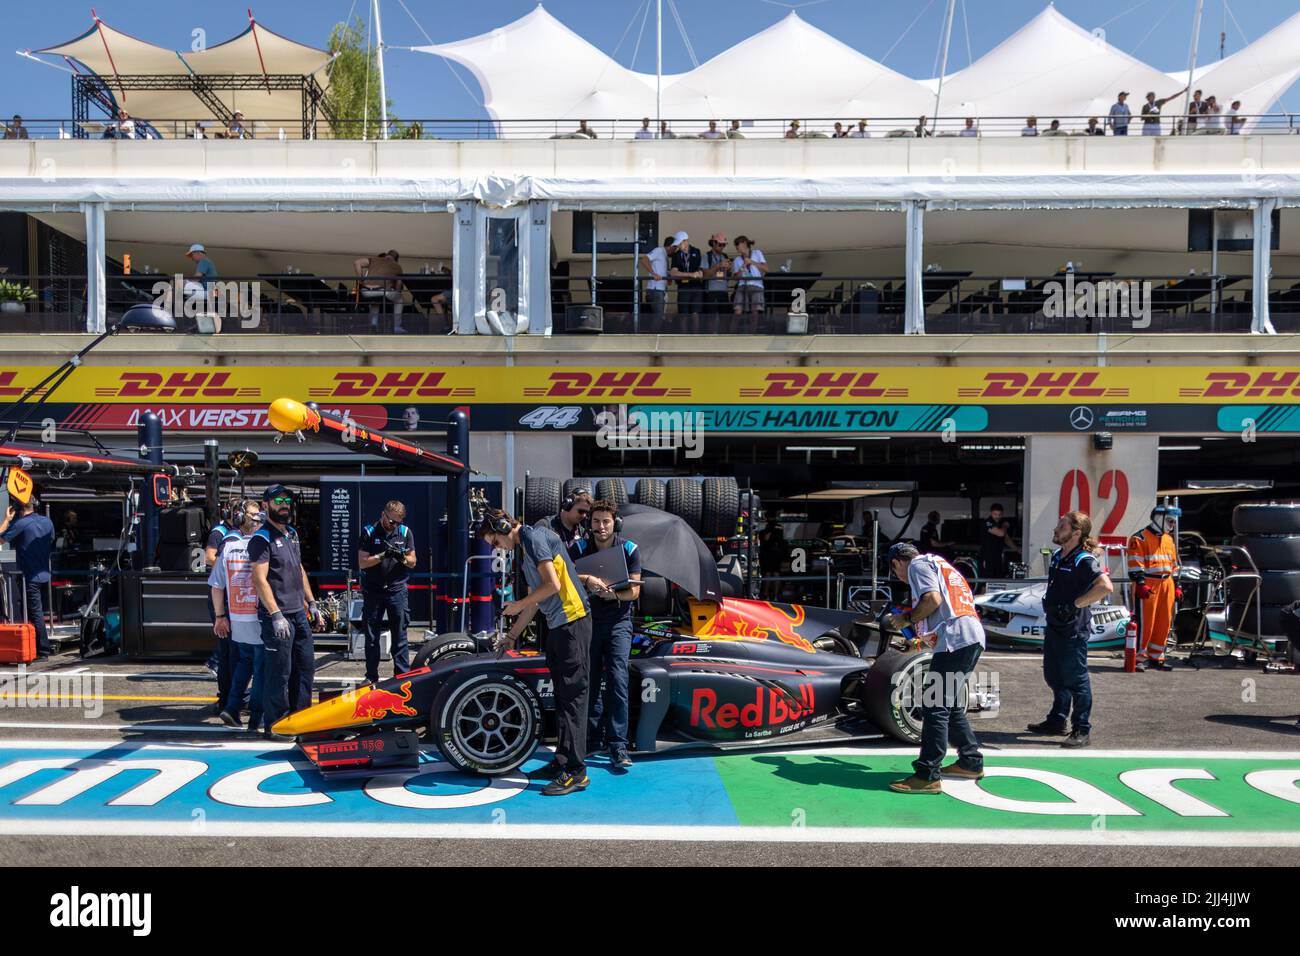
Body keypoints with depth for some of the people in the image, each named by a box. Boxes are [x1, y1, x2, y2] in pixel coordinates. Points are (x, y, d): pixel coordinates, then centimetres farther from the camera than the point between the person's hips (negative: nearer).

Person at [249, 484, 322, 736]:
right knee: (280, 672, -1)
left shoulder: (292, 533, 15)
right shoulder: (262, 538, -11)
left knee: (306, 667, 14)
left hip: (300, 613, 8)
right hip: (278, 616, -8)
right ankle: (277, 725, 11)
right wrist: (276, 615, -24)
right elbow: (259, 580, -18)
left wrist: (312, 604, 19)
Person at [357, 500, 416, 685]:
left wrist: (402, 557, -13)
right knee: (371, 637, 6)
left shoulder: (405, 532, 5)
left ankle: (402, 675, 8)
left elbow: (413, 562, 8)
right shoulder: (369, 532, -1)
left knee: (400, 636, 2)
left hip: (397, 590, 1)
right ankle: (371, 676, 16)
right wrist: (383, 555, -19)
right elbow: (362, 562, -6)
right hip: (372, 591, -1)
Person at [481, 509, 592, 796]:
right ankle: (562, 762, 22)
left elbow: (552, 584, -18)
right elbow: (534, 600, 24)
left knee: (572, 695, -8)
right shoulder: (524, 549, 20)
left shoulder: (534, 536, -9)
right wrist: (512, 635, 27)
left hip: (572, 621, -10)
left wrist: (518, 605, -5)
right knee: (561, 694, 14)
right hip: (557, 625, 10)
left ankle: (576, 772, -5)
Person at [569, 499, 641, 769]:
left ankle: (617, 745, -10)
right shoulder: (580, 547, -3)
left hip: (618, 622, -2)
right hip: (587, 620, 2)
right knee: (590, 681, 6)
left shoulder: (629, 549, -5)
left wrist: (614, 594, -25)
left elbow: (634, 590, -5)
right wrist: (587, 579, -35)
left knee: (617, 679, -12)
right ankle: (594, 739, 19)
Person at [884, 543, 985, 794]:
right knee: (949, 703, 20)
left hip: (956, 638, -10)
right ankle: (971, 762, 29)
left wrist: (908, 618, -1)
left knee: (935, 705, -10)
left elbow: (933, 599, -13)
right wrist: (919, 631, 19)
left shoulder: (918, 564, 3)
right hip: (973, 636, 10)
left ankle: (927, 776, -10)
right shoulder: (938, 565, 31)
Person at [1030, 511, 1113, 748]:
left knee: (1075, 680, -1)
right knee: (1053, 676, 19)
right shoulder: (1057, 556, 10)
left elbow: (1105, 587, -31)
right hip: (1054, 625, 9)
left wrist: (1074, 605, -28)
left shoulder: (1084, 560, -18)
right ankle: (1057, 721, 34)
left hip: (1073, 629, -9)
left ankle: (1082, 731, 10)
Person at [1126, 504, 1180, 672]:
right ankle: (1139, 657, -2)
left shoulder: (1169, 539, 20)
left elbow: (1174, 564, 24)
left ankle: (1156, 657, 17)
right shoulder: (1140, 538, -6)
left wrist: (1176, 585, 19)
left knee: (1164, 622, 8)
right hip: (1147, 585, -8)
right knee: (1145, 622, -8)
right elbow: (1135, 564, -13)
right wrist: (1140, 583, -20)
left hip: (1166, 584, 8)